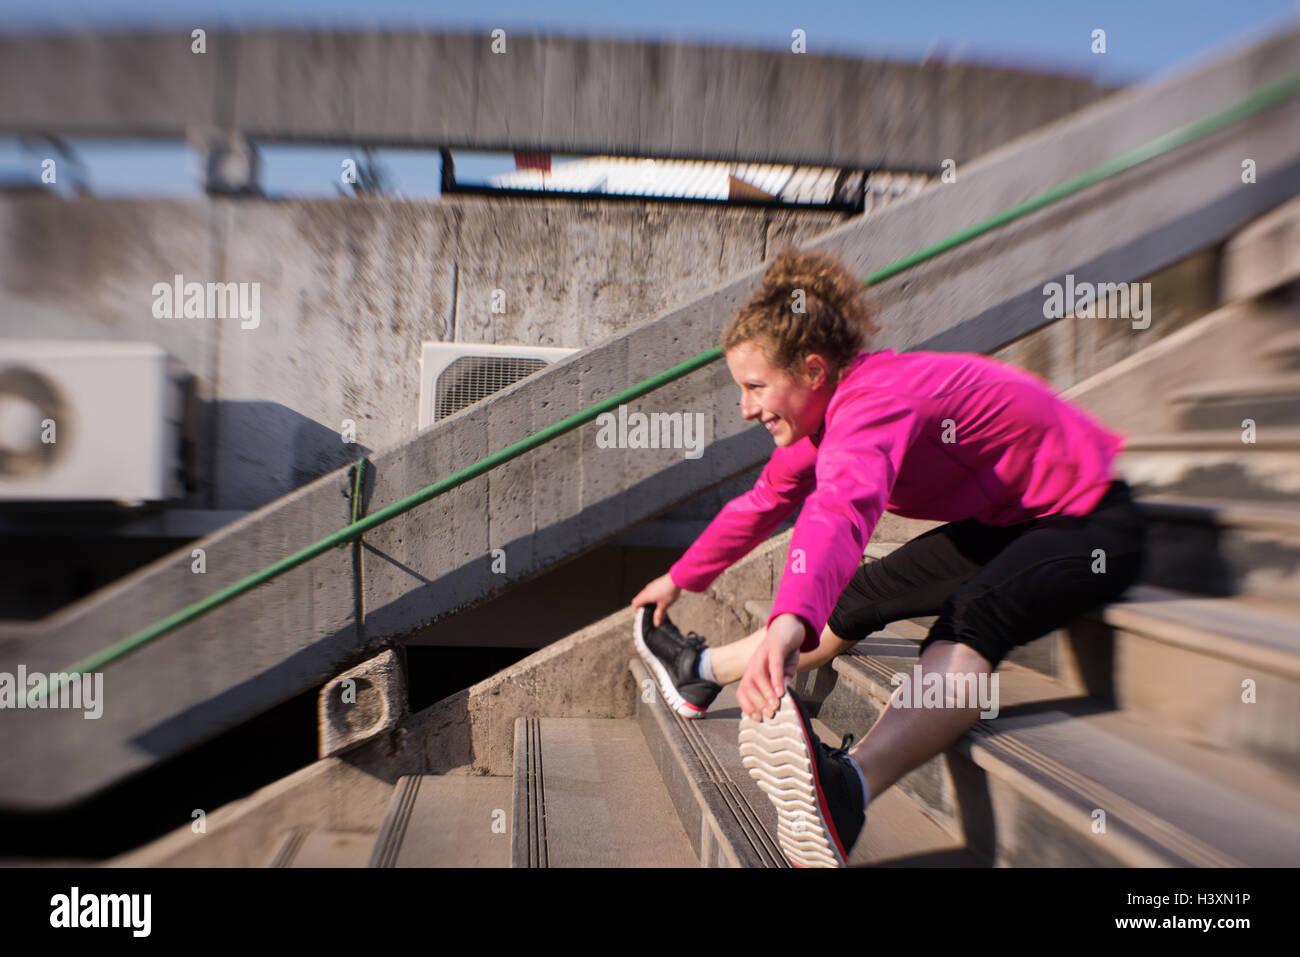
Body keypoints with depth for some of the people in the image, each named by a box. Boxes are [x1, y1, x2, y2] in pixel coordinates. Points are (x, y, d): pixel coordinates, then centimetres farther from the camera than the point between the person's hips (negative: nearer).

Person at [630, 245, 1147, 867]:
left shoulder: (875, 402, -31)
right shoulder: (830, 402, -2)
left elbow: (839, 513, -51)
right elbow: (764, 502, 8)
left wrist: (791, 623, -67)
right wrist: (679, 579, 15)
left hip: (1089, 520, -9)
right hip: (1003, 521, 9)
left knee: (974, 613, -37)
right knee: (863, 595, 4)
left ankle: (848, 785, -57)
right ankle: (704, 672, 15)